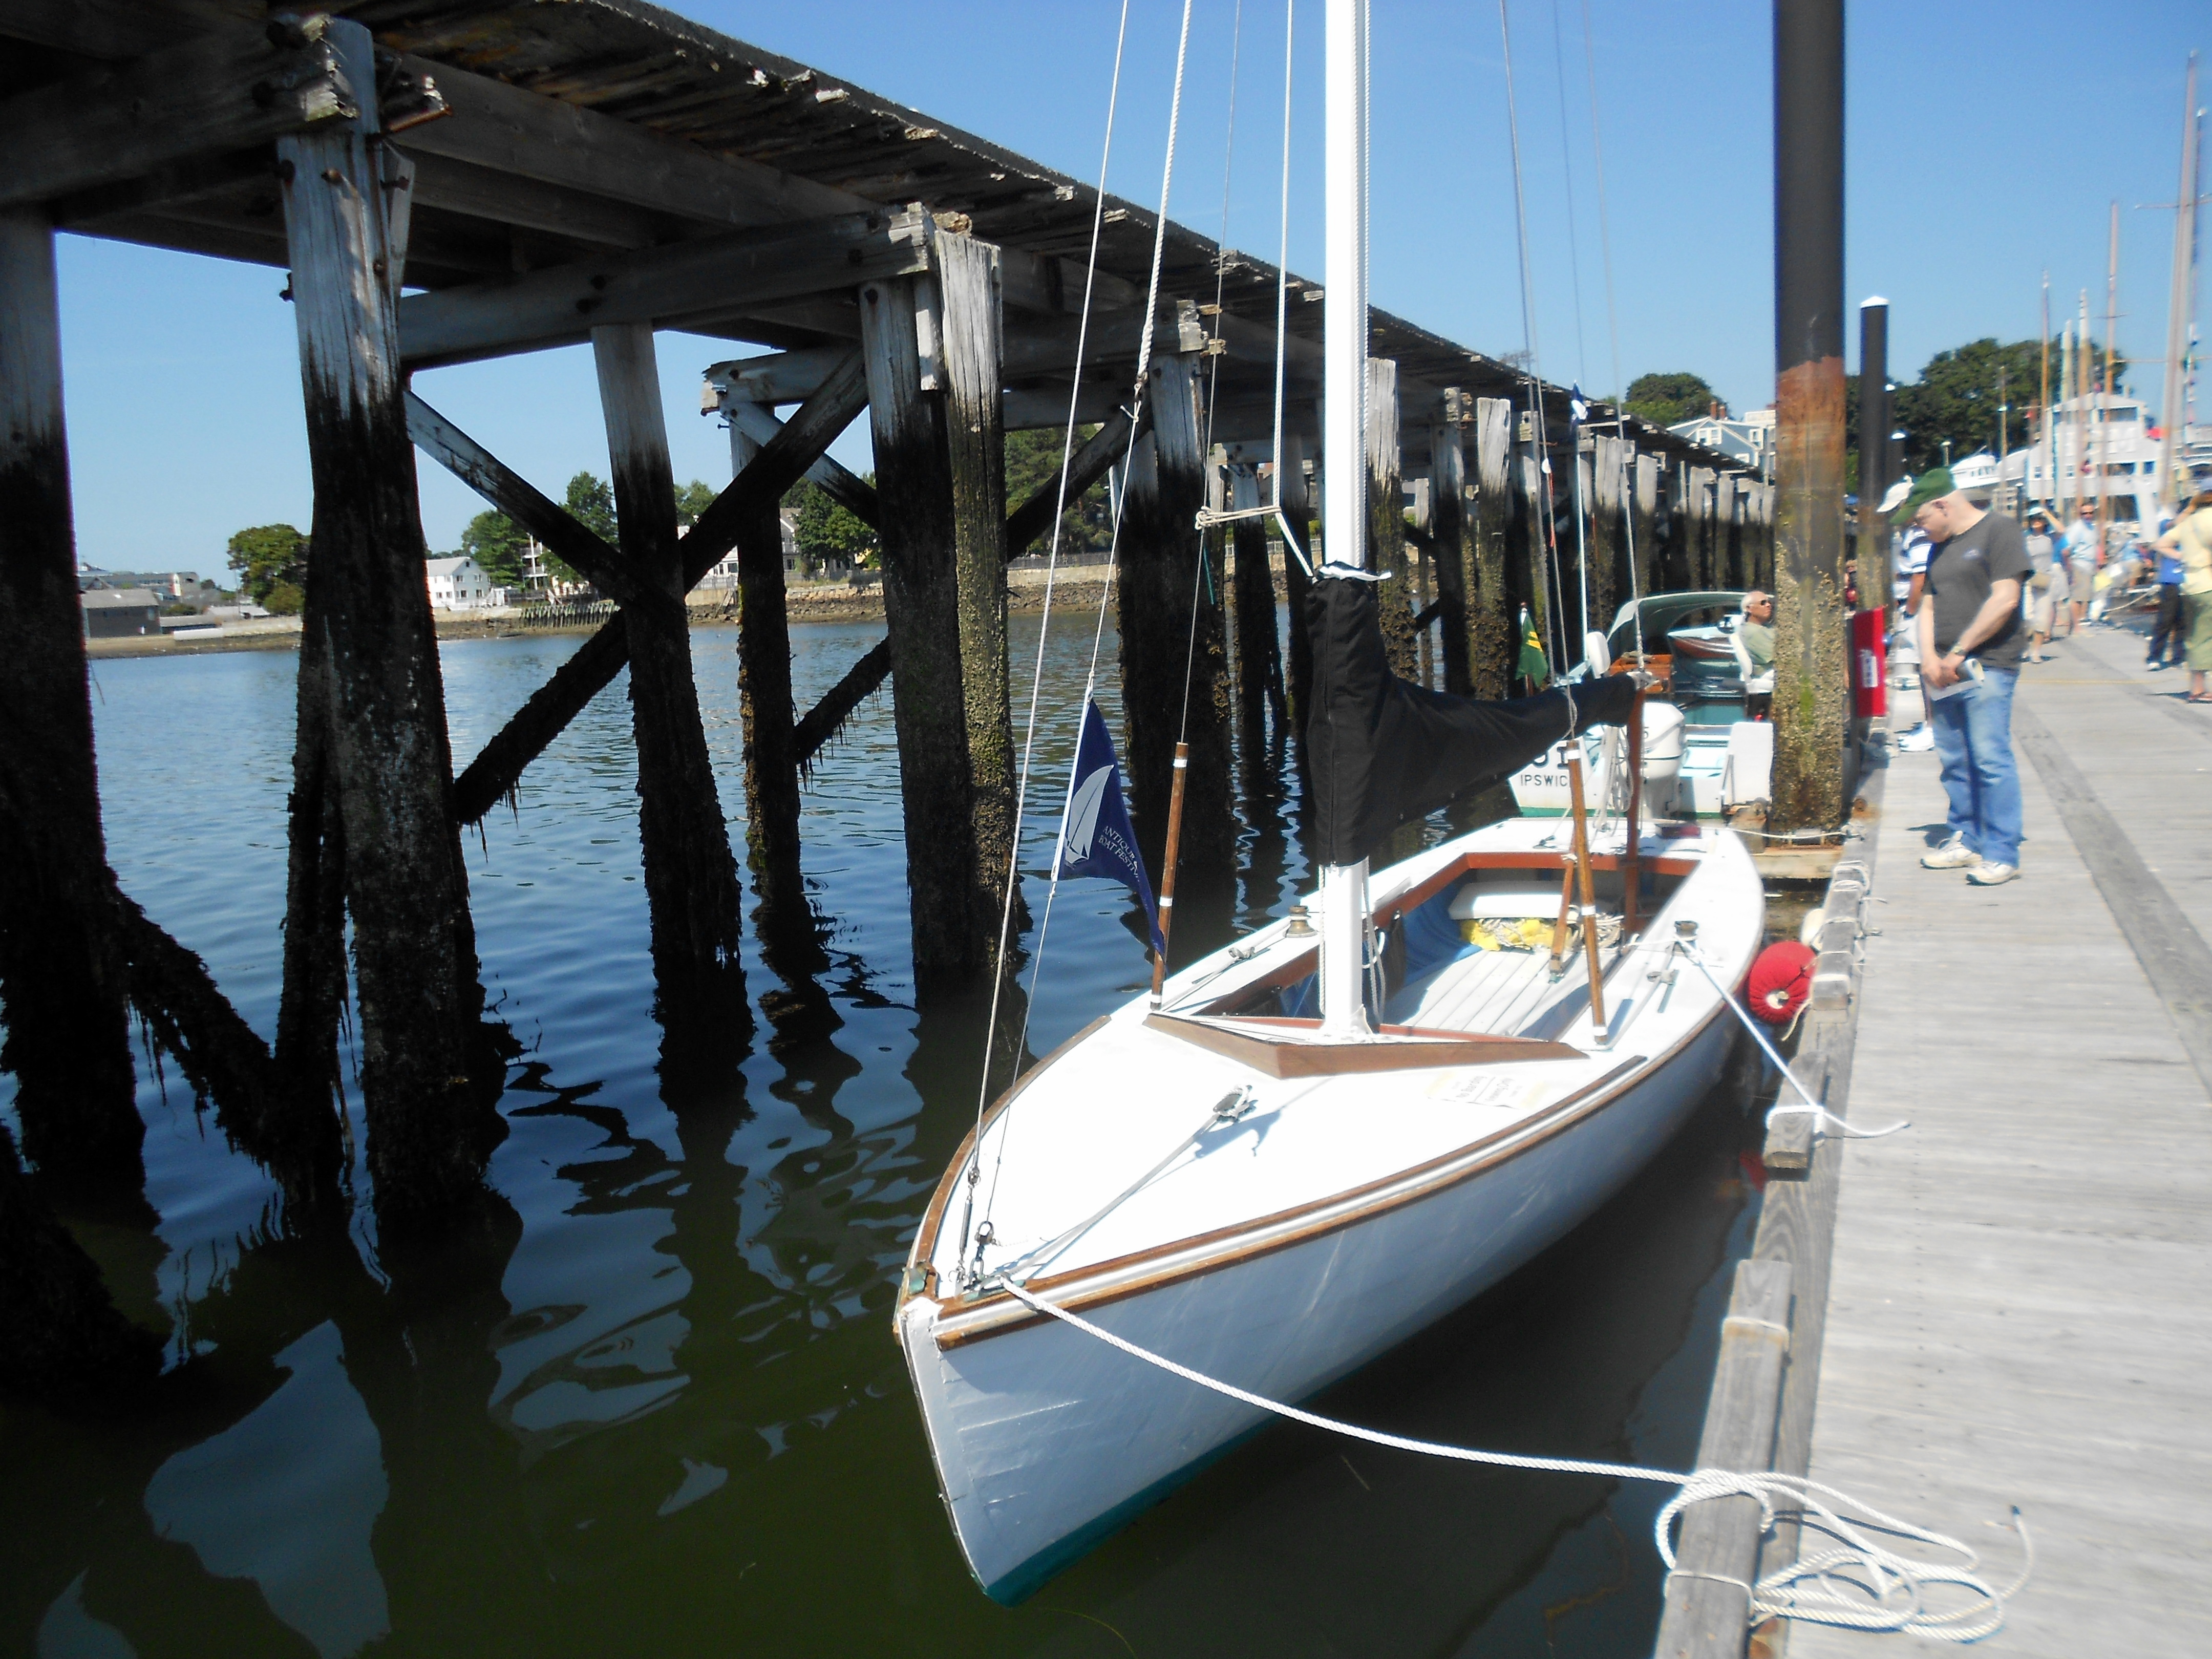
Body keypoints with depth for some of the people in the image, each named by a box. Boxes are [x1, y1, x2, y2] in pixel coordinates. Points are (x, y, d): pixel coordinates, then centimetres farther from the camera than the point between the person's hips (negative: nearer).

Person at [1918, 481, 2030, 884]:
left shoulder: (1999, 531, -4)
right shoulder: (1942, 547, 20)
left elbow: (2004, 599, -14)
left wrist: (1958, 653, -13)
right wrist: (1930, 658, -1)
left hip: (1987, 669, -8)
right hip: (1945, 671, 8)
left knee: (1991, 758, -9)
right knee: (1954, 761, 10)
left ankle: (2002, 854, -5)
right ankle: (1966, 841, 19)